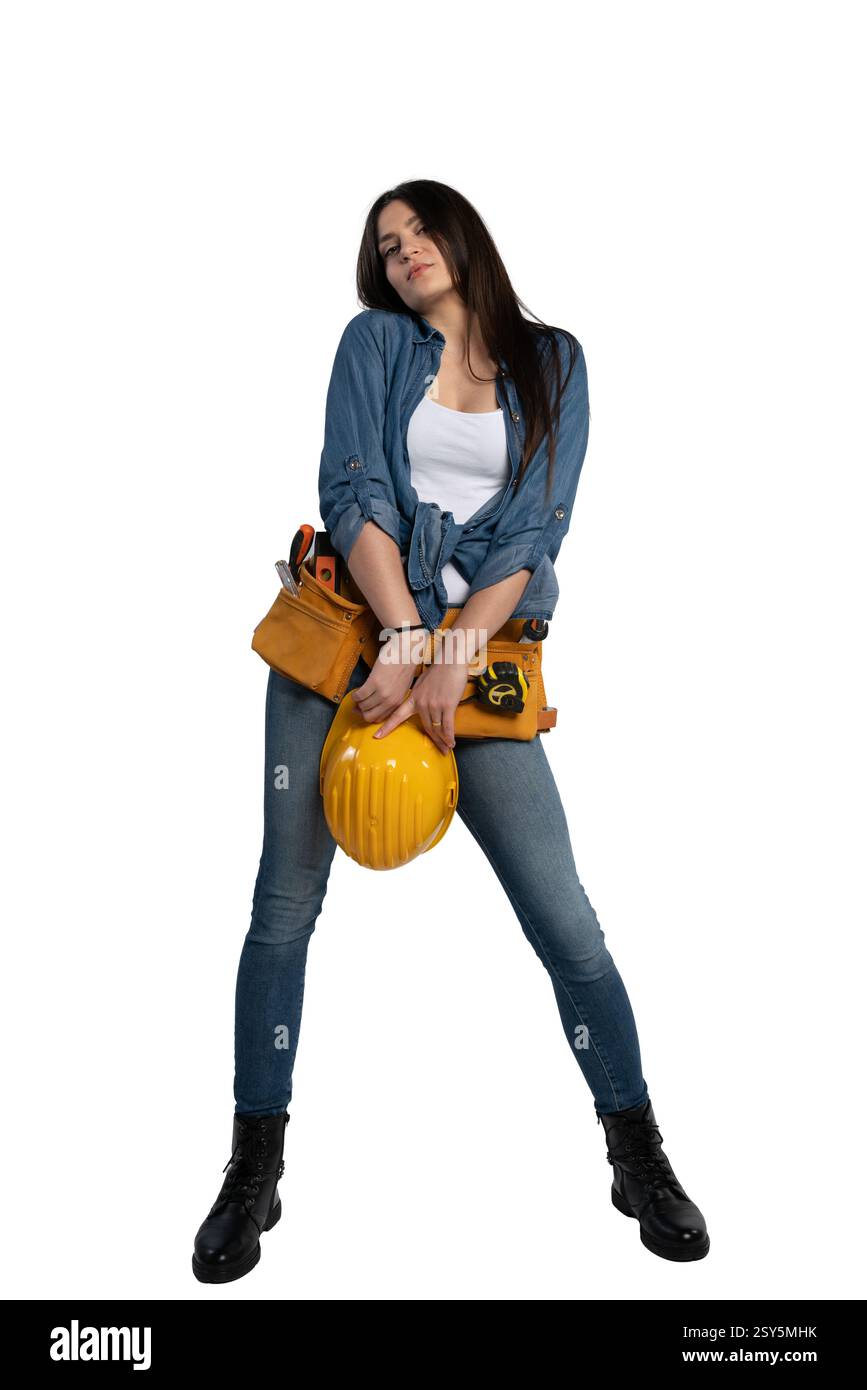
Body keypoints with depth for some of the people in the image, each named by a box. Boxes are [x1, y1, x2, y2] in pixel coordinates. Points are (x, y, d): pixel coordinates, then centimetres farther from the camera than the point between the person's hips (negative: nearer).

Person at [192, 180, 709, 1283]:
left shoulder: (551, 361, 10)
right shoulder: (374, 341, 10)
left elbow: (537, 528, -1)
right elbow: (351, 491, -4)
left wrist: (451, 658, -13)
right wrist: (406, 636, -17)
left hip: (480, 649, 0)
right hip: (344, 635, 1)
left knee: (563, 917, -4)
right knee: (284, 907, 1)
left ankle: (640, 1160, 17)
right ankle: (253, 1173, 18)